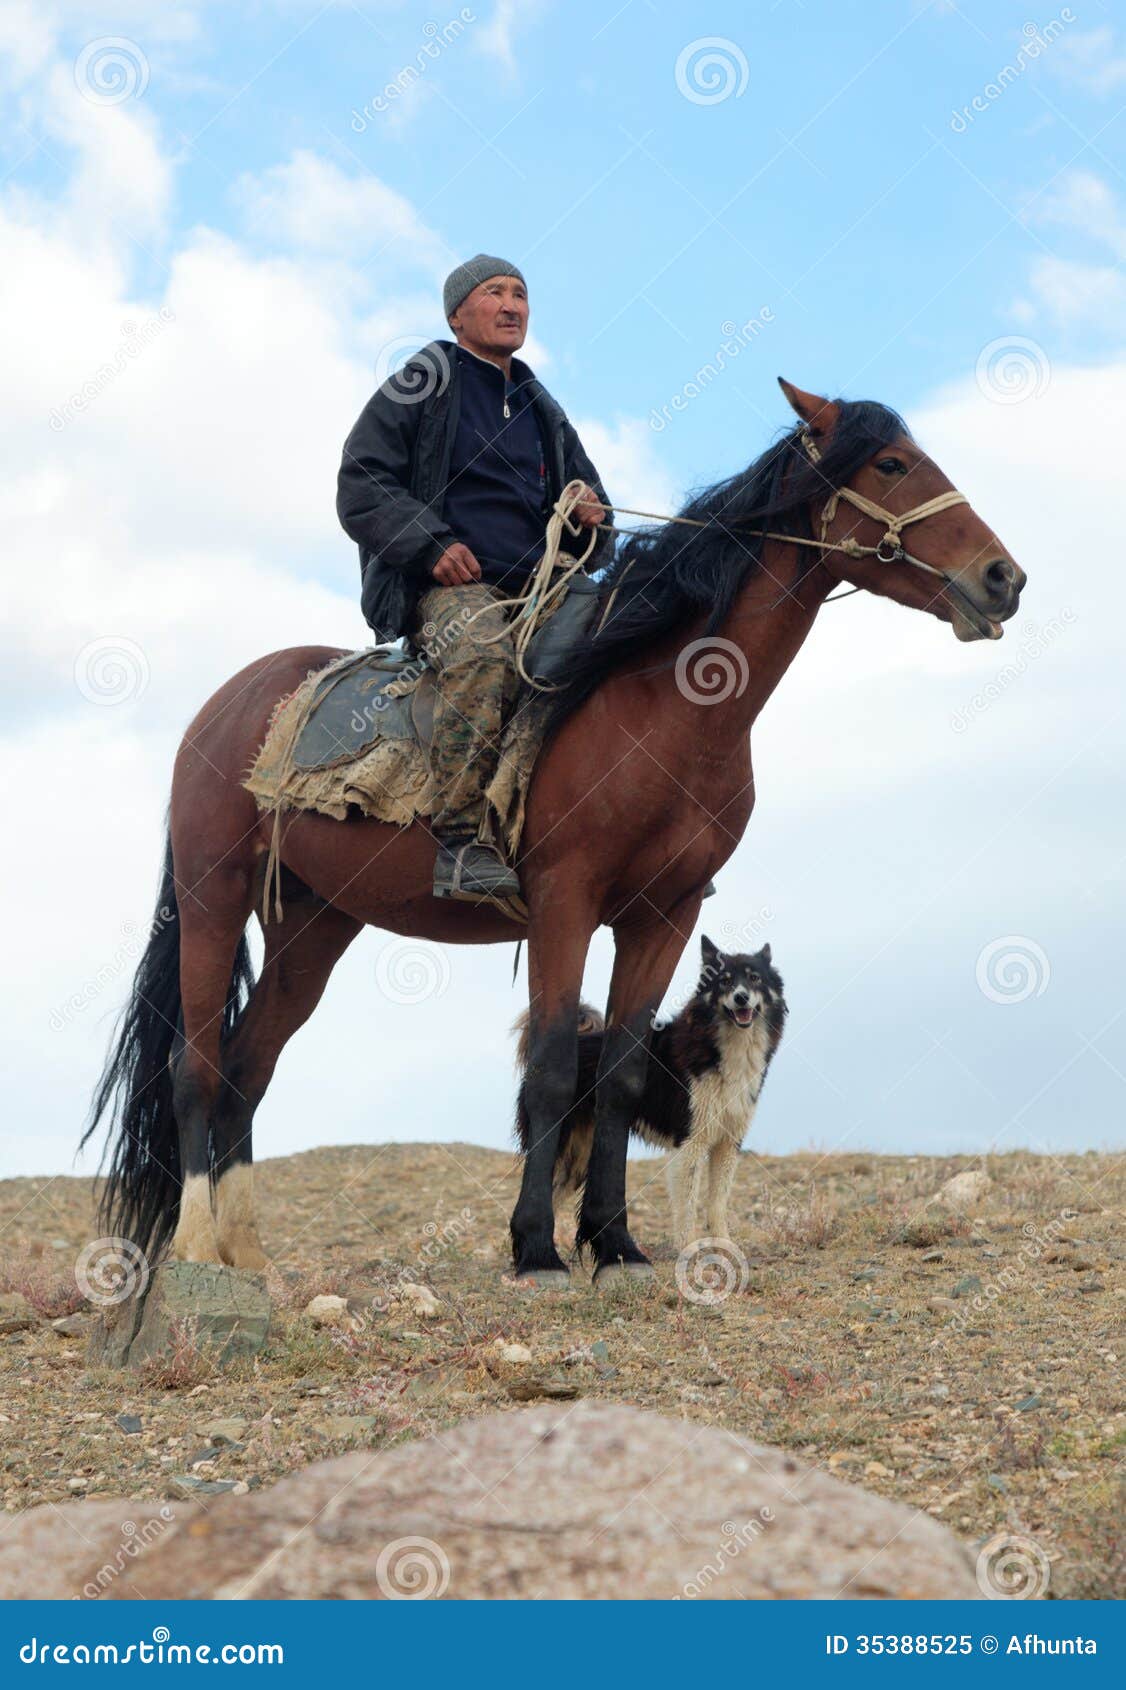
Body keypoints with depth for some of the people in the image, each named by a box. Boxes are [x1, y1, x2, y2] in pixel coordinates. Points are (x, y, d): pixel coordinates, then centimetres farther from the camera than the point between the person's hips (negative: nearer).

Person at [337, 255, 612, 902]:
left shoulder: (544, 412, 26)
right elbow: (361, 488, 0)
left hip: (537, 589, 6)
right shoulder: (421, 387, 9)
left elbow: (590, 499, 31)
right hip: (447, 585, -6)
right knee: (484, 652, -38)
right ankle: (460, 843, -40)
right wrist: (430, 544, -15)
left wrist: (591, 518, 5)